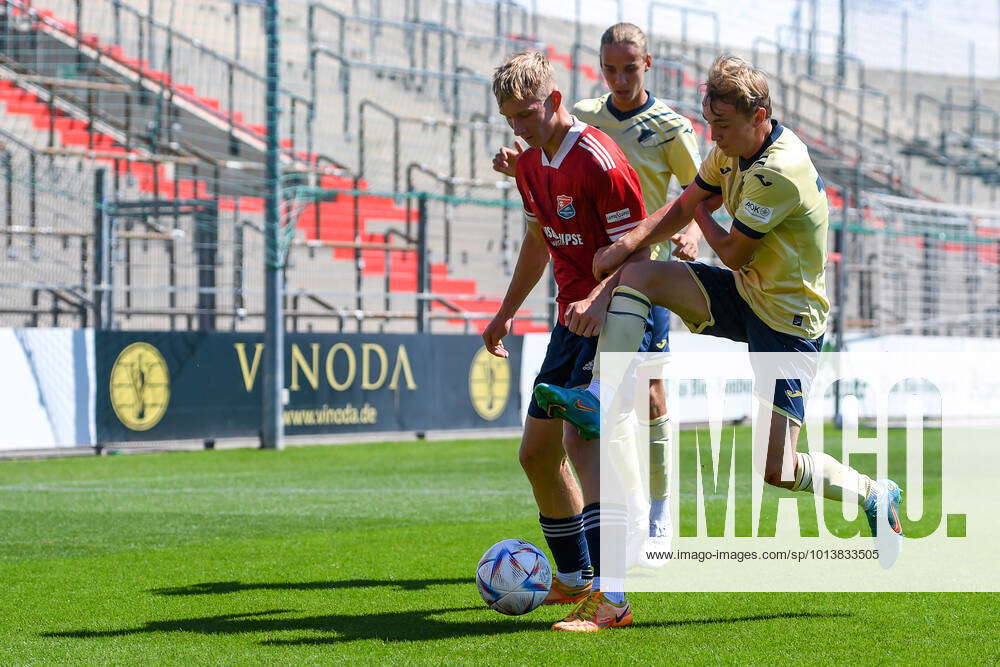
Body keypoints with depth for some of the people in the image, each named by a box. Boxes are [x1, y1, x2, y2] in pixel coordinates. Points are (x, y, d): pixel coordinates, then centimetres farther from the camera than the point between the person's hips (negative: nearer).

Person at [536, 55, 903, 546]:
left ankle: (875, 494, 15)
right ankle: (598, 400, -13)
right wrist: (628, 242, -8)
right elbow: (682, 209, 9)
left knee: (775, 470, -11)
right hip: (745, 292, 9)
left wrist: (702, 215, 2)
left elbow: (734, 254, -18)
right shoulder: (733, 150, 1)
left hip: (787, 320, -9)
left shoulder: (778, 173, -27)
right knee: (636, 274, -8)